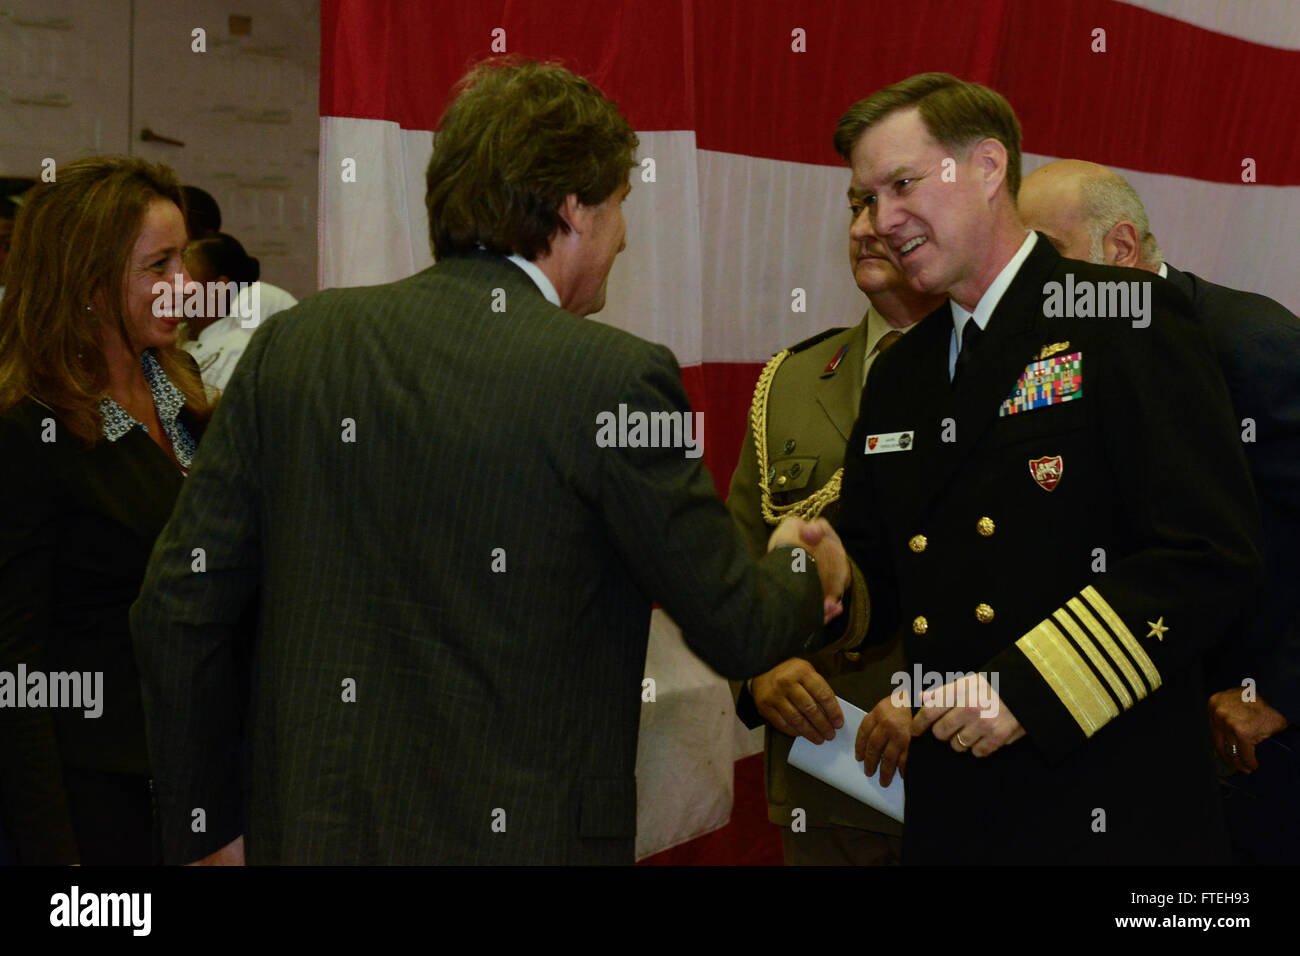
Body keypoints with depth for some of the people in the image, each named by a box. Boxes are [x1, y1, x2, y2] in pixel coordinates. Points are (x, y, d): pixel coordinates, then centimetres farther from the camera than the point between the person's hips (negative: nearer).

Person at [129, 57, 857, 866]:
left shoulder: (291, 344, -1)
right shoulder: (615, 378, -13)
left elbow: (177, 608, 0)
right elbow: (736, 632, -6)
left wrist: (207, 828, 12)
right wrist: (806, 572, 17)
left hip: (309, 830, 4)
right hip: (525, 835, -4)